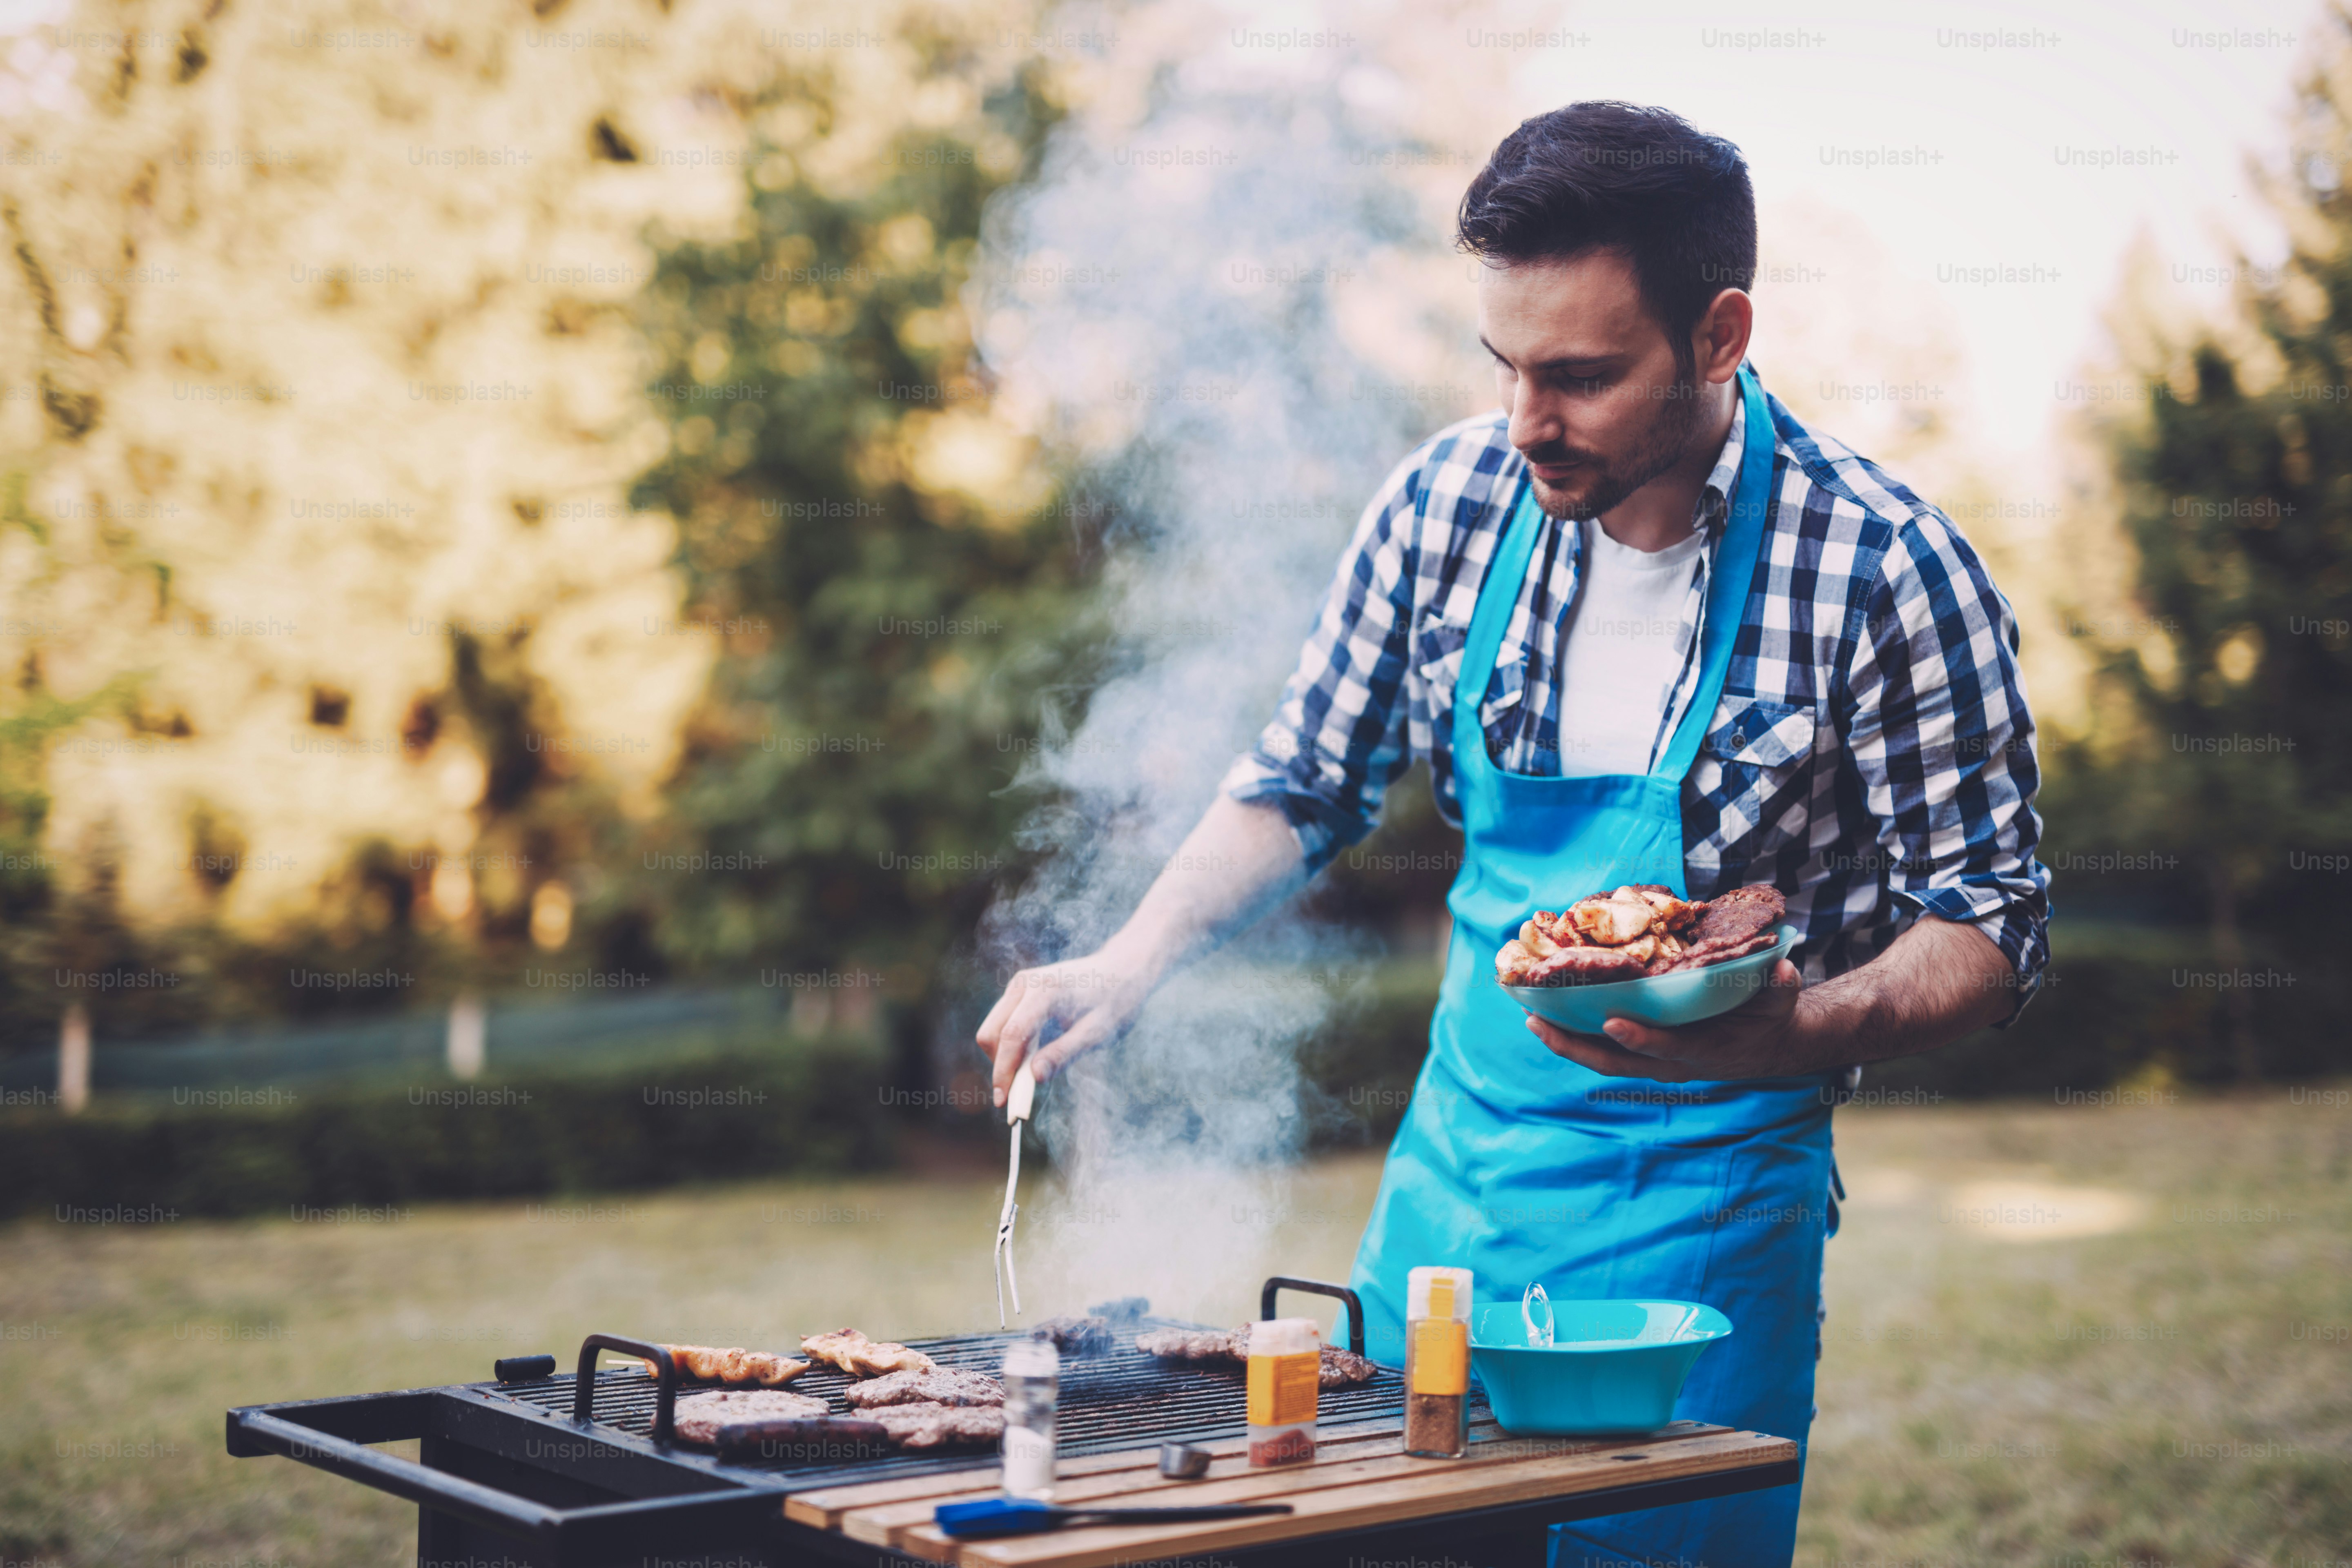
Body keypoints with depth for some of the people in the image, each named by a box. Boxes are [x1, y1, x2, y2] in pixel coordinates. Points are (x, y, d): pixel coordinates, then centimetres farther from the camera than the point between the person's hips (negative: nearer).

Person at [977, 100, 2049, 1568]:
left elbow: (1991, 927, -10)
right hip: (1453, 1169, 4)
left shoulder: (1888, 570, -17)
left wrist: (1796, 1032, -29)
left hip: (1706, 1214, -4)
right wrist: (1133, 962, -7)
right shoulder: (1450, 500, -5)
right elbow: (1304, 786, 7)